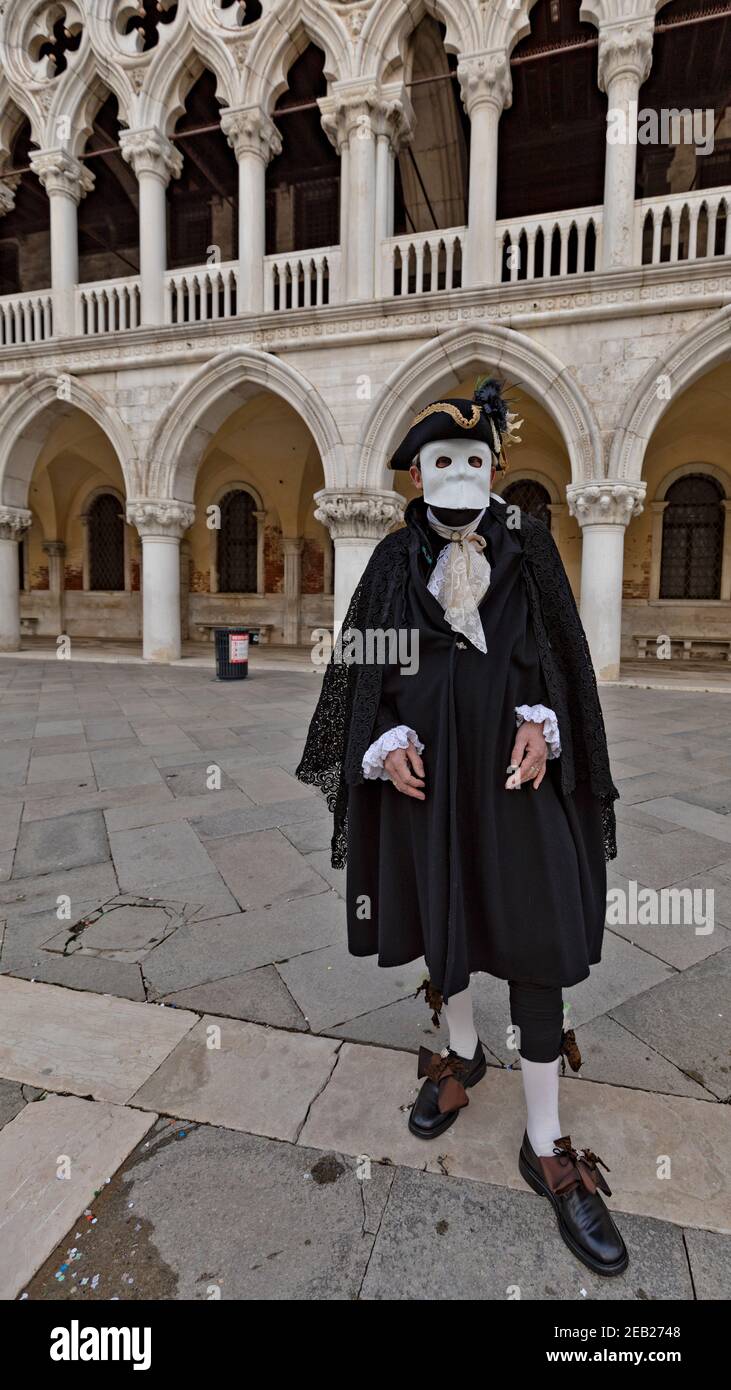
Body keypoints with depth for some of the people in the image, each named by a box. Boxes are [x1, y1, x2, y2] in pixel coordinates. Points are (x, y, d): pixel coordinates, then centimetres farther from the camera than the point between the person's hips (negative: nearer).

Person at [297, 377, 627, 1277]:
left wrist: (541, 724, -12)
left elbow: (560, 652, 5)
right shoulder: (395, 559, 4)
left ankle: (546, 1148, 17)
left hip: (510, 762, -1)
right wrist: (387, 743, -11)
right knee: (438, 910, 15)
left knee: (533, 935, 0)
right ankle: (463, 1053, 43)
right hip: (426, 763, 1)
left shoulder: (526, 545, 4)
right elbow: (366, 665, 4)